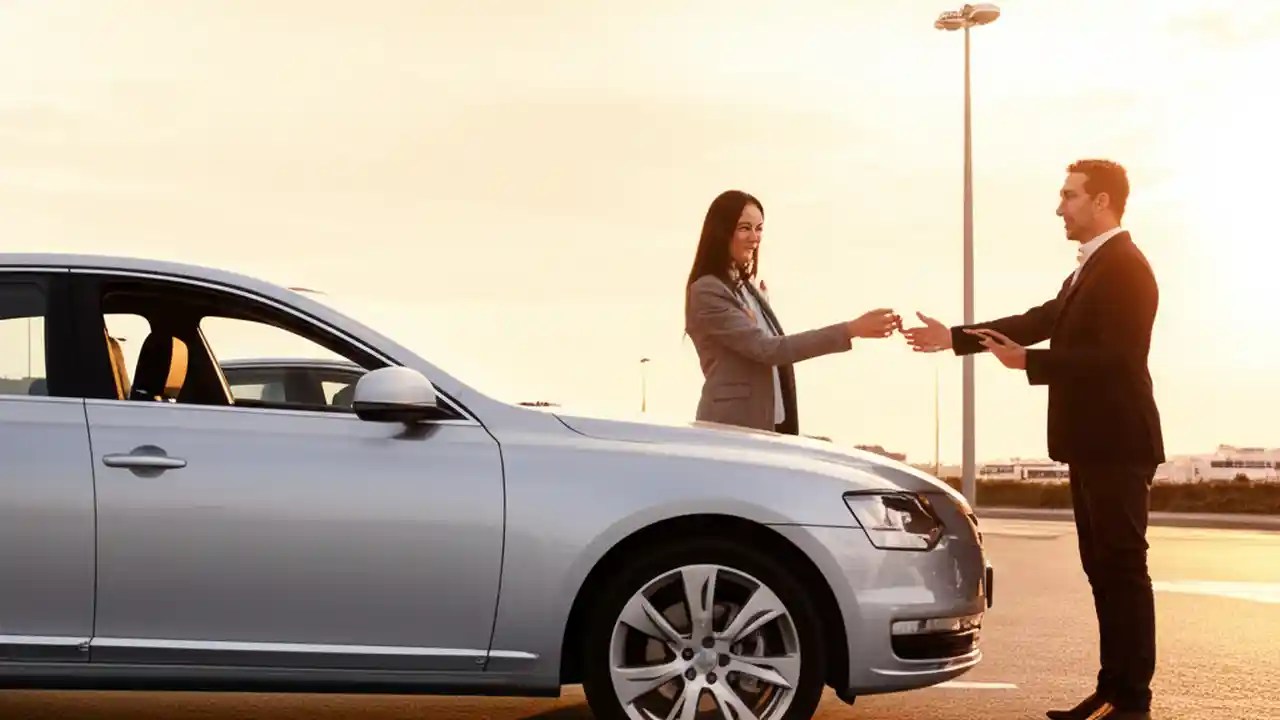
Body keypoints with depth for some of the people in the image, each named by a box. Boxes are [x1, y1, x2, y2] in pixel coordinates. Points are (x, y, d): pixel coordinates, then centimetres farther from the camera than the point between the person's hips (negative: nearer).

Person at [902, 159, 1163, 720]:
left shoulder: (1126, 268, -13)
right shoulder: (1090, 270, 18)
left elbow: (1113, 357, -21)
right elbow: (1041, 320, 17)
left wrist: (1029, 362, -23)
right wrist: (956, 338, 14)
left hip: (1116, 443, -10)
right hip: (1092, 443, 10)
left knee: (1124, 568, -6)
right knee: (1104, 569, 11)